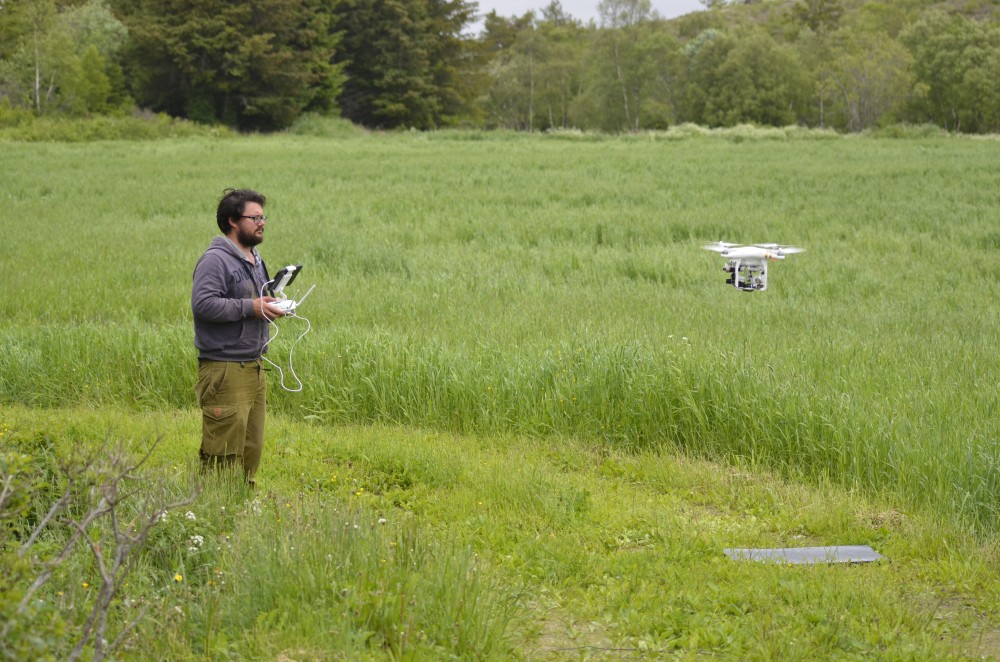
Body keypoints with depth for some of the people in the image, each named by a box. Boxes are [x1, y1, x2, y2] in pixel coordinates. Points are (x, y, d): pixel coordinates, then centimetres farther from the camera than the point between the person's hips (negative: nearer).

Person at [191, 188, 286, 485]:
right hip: (225, 371, -10)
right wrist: (250, 307, -20)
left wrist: (270, 305, 11)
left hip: (254, 368, 10)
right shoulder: (215, 260, -12)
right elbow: (203, 304, -24)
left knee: (251, 450, 12)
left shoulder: (254, 260, 19)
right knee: (224, 456, -10)